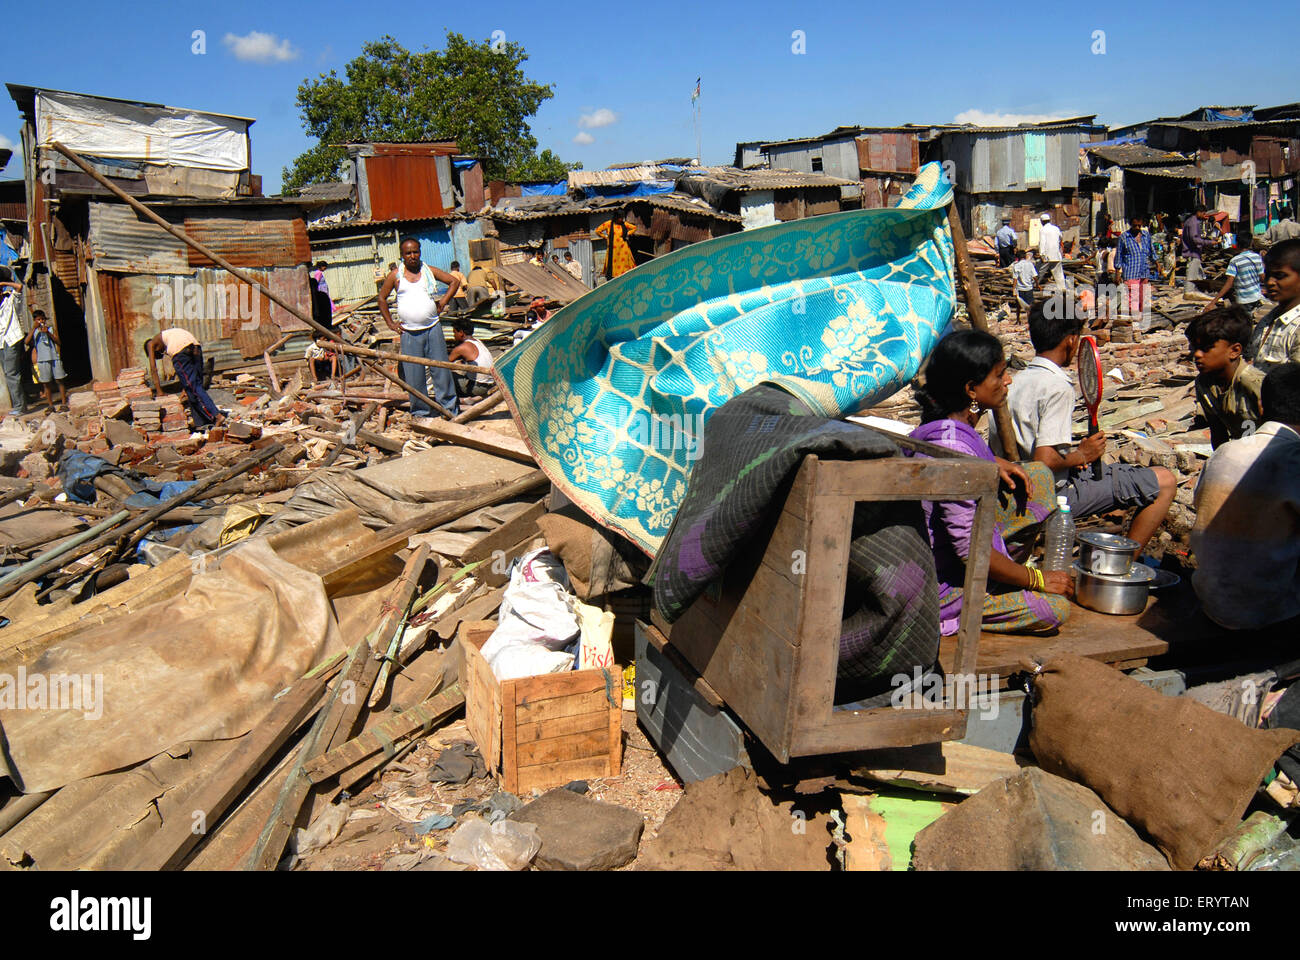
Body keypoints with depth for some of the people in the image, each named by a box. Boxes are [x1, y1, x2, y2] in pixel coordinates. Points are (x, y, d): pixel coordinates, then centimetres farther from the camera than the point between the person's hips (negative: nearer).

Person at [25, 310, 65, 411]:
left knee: (59, 380, 0)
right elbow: (27, 342, -11)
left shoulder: (51, 329, 8)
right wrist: (34, 328, -14)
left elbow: (59, 343, -1)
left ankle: (63, 402, 6)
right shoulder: (34, 332, 7)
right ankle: (50, 404, 9)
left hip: (54, 358, 0)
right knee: (46, 383, 3)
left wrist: (48, 333, -12)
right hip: (42, 360, 0)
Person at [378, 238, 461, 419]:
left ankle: (449, 408, 11)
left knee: (440, 369, 2)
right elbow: (382, 298, 13)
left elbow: (454, 282, 12)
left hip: (433, 328, 0)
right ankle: (420, 412, 14)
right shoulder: (395, 276, 3)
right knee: (414, 375, 2)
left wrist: (442, 303, 4)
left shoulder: (429, 271, 5)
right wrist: (390, 323, 6)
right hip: (409, 332, 0)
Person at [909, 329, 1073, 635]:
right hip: (943, 585, -9)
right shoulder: (953, 452, -32)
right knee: (1055, 609, -16)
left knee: (1038, 475, 10)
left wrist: (995, 463, 7)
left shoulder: (949, 426, -2)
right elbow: (972, 552, -29)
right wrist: (1036, 578, -15)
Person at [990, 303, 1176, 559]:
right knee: (1165, 482, -3)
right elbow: (1044, 461, -28)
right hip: (1058, 494, -9)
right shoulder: (1058, 387, -20)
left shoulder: (1015, 381, 5)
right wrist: (1081, 455, -8)